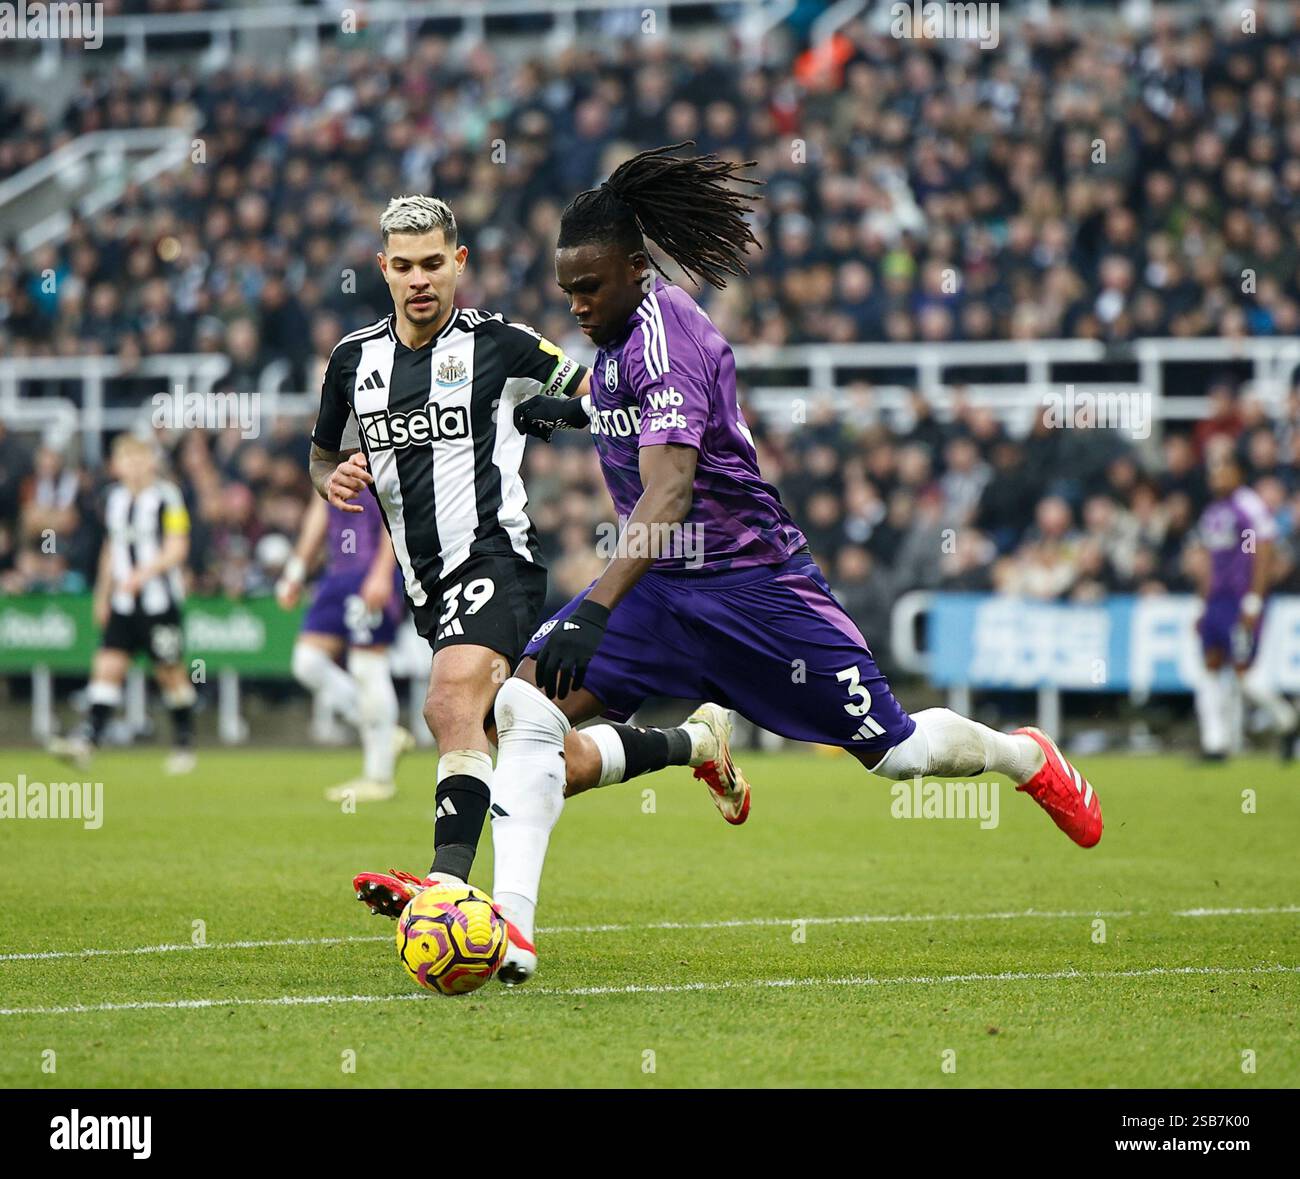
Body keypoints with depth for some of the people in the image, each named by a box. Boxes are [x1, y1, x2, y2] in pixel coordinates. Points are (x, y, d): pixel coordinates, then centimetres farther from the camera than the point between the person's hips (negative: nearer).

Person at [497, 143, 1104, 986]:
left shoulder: (664, 340, -24)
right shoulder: (624, 325, 3)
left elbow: (670, 488, -38)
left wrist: (594, 613, -48)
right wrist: (576, 411, 16)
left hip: (752, 581, -8)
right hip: (659, 580, 8)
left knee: (898, 751, 3)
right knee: (526, 705, -16)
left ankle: (1024, 756, 37)